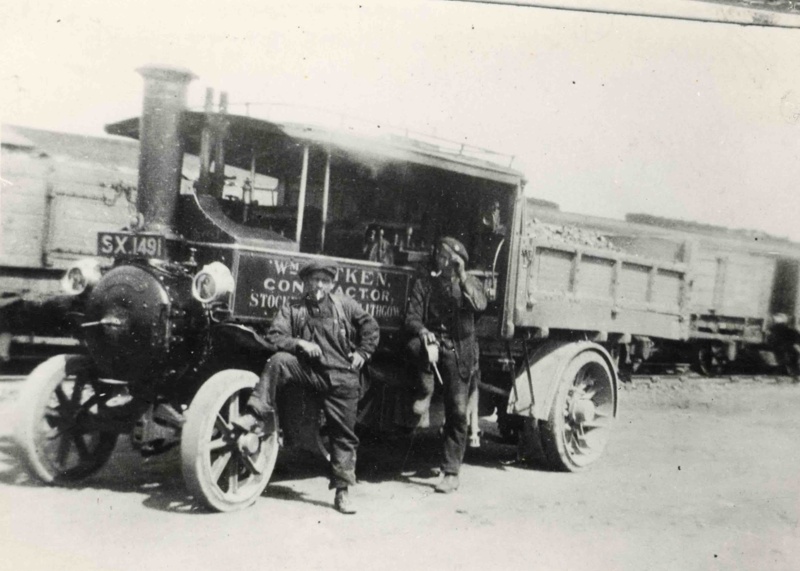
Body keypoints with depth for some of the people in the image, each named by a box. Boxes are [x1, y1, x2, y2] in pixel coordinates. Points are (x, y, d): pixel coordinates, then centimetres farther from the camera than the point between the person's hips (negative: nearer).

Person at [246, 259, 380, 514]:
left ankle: (342, 492, 11)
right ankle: (260, 415, -27)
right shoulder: (293, 308, 5)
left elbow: (370, 326, 16)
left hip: (342, 377, 0)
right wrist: (299, 343, -21)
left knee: (344, 434, 1)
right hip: (308, 369, 0)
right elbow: (274, 336, -5)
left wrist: (362, 352, 5)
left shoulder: (345, 305, 6)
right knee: (278, 361, -28)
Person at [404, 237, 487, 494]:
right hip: (434, 344, 0)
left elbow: (480, 305, -16)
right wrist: (422, 331, -23)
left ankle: (451, 474, 8)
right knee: (416, 346, -37)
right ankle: (426, 393, -11)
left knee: (457, 412, -3)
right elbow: (411, 317, -2)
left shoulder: (469, 282, 5)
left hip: (460, 352, 0)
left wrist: (462, 277, -21)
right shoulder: (424, 284, 6)